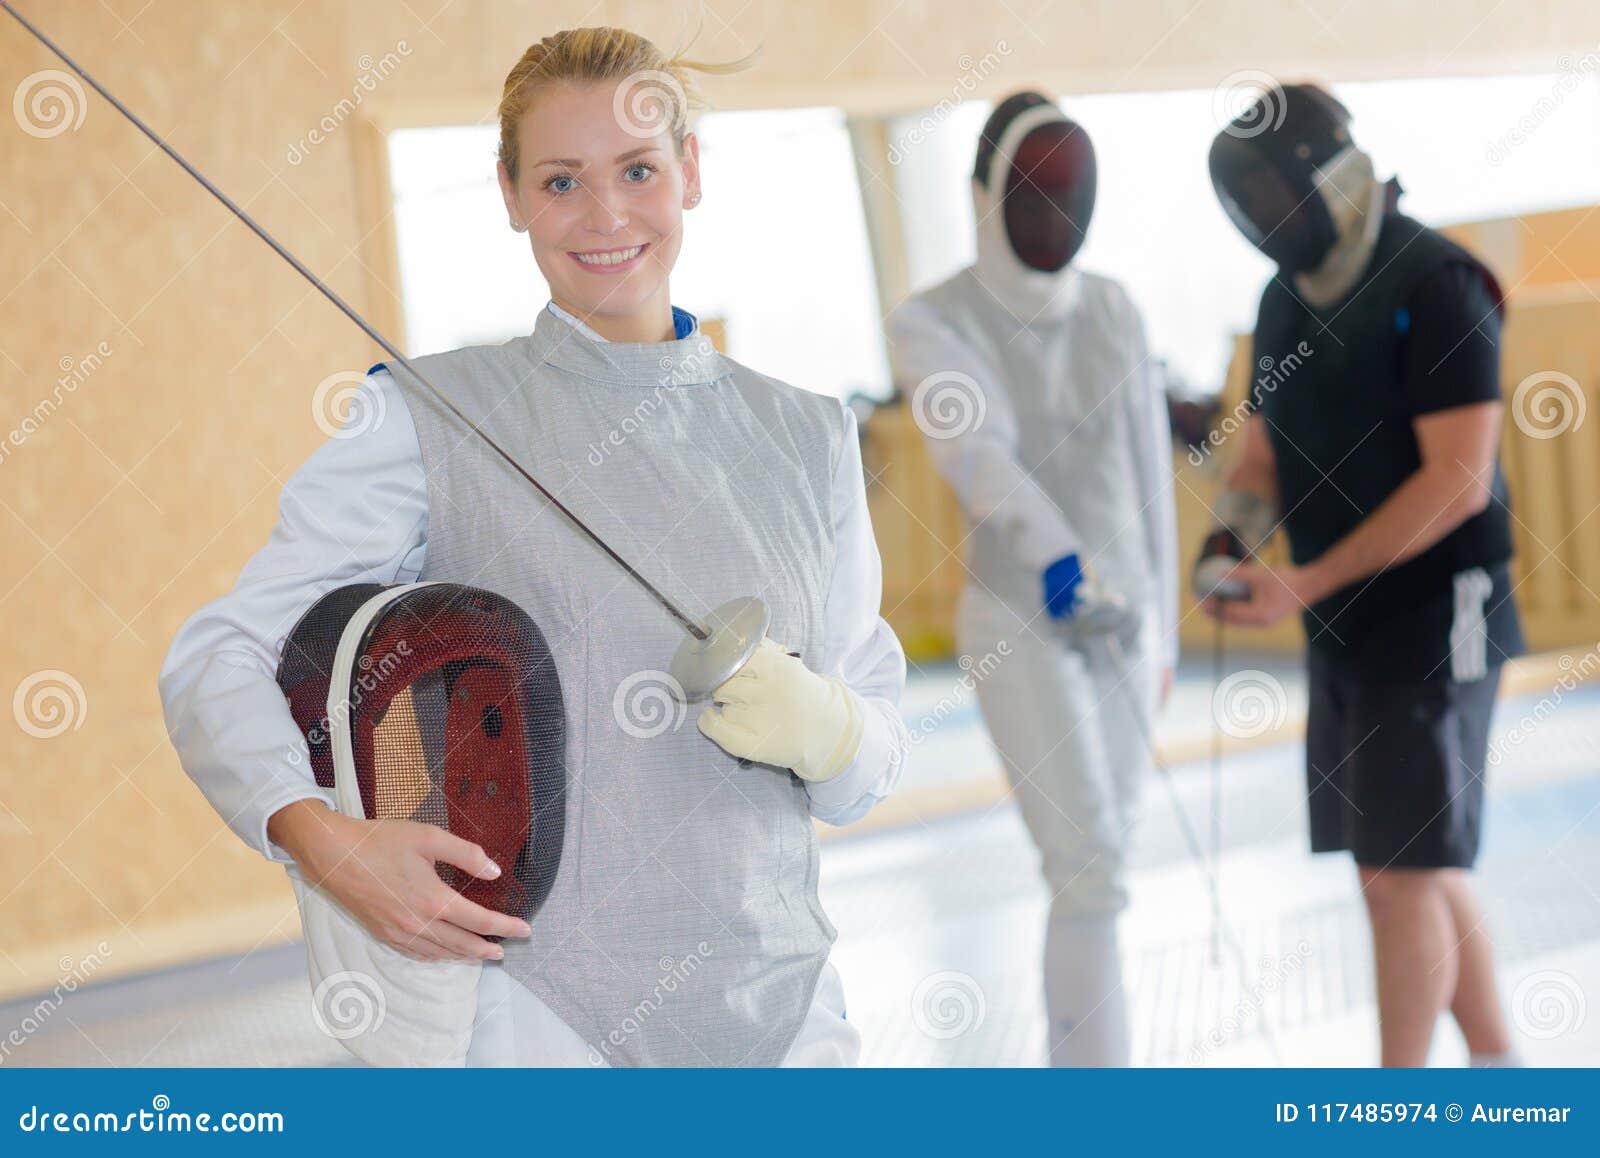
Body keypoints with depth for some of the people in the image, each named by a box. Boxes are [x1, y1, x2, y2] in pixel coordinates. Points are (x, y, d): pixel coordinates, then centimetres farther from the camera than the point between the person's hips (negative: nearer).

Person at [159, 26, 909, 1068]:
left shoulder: (805, 436, 6)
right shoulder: (428, 422, -3)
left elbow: (875, 761, 10)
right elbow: (217, 659, -4)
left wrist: (820, 727, -13)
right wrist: (324, 837, -22)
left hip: (782, 1008, 3)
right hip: (542, 1012, -3)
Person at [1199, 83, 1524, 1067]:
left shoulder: (1434, 285, -16)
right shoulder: (1285, 301, 8)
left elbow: (1458, 480, -21)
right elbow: (1265, 458, 14)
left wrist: (1304, 587, -22)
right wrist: (1232, 542, -9)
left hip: (1435, 616, -8)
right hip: (1348, 627, 8)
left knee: (1402, 873, -7)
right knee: (1418, 866, 12)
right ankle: (1499, 1072, 25)